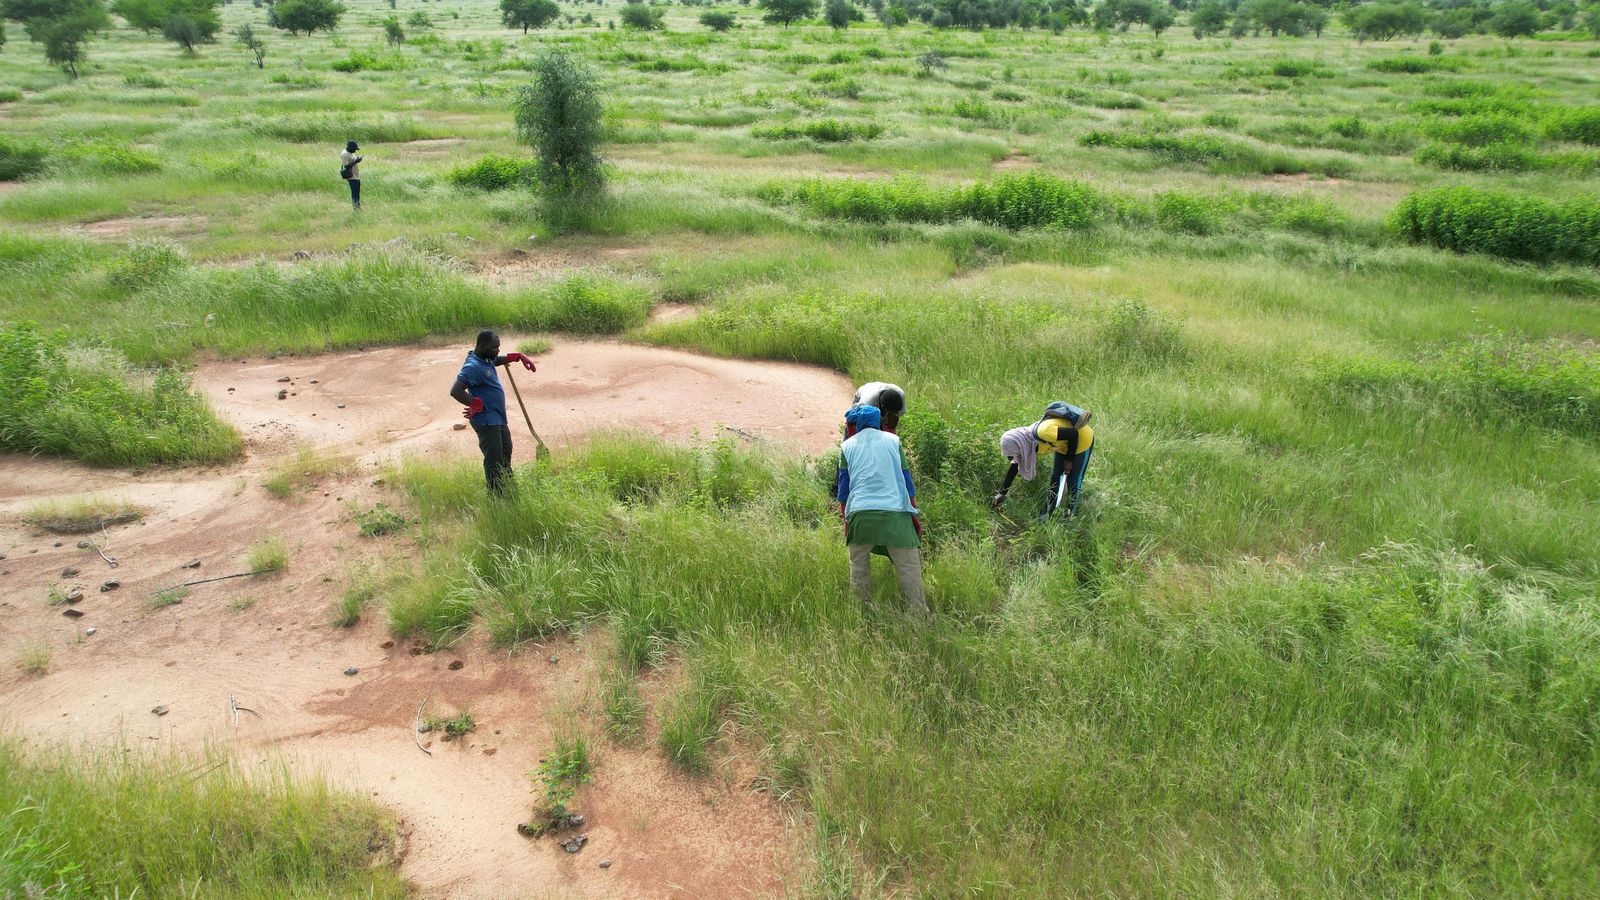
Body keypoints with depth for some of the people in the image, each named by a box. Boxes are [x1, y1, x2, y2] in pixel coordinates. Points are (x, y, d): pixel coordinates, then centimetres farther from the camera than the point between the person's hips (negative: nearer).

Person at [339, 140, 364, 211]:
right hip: (352, 177, -10)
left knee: (357, 193, 14)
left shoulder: (350, 153, 16)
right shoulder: (345, 154, -14)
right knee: (354, 193, -9)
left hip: (357, 176, 10)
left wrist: (358, 160, 14)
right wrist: (355, 162, -24)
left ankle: (358, 207, 22)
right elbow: (346, 166, -21)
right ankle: (355, 208, -7)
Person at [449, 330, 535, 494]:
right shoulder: (473, 367, -23)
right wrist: (476, 404, -23)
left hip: (499, 418, 11)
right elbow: (455, 391, -32)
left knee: (505, 453, 25)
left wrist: (520, 357, 15)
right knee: (494, 461, -6)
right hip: (487, 421, -11)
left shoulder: (487, 359, 5)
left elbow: (499, 360, 30)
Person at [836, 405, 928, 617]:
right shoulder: (892, 440, 12)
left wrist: (845, 519, 18)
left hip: (861, 512, 0)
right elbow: (906, 478, 11)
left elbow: (844, 486, 11)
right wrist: (915, 514, 14)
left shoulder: (848, 446, 11)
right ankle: (919, 613, 3)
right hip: (895, 511, 0)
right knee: (909, 566, 4)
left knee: (859, 565, 15)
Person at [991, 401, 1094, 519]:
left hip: (1082, 439, -7)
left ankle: (1071, 512, 20)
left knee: (1073, 480, 1)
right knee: (1055, 477, 10)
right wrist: (1002, 493, 1)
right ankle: (1047, 513, 20)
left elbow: (1074, 434, -29)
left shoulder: (1042, 432, -39)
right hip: (1064, 444, 7)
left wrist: (1069, 460, -18)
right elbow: (1014, 468, -1)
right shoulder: (1025, 442, -13)